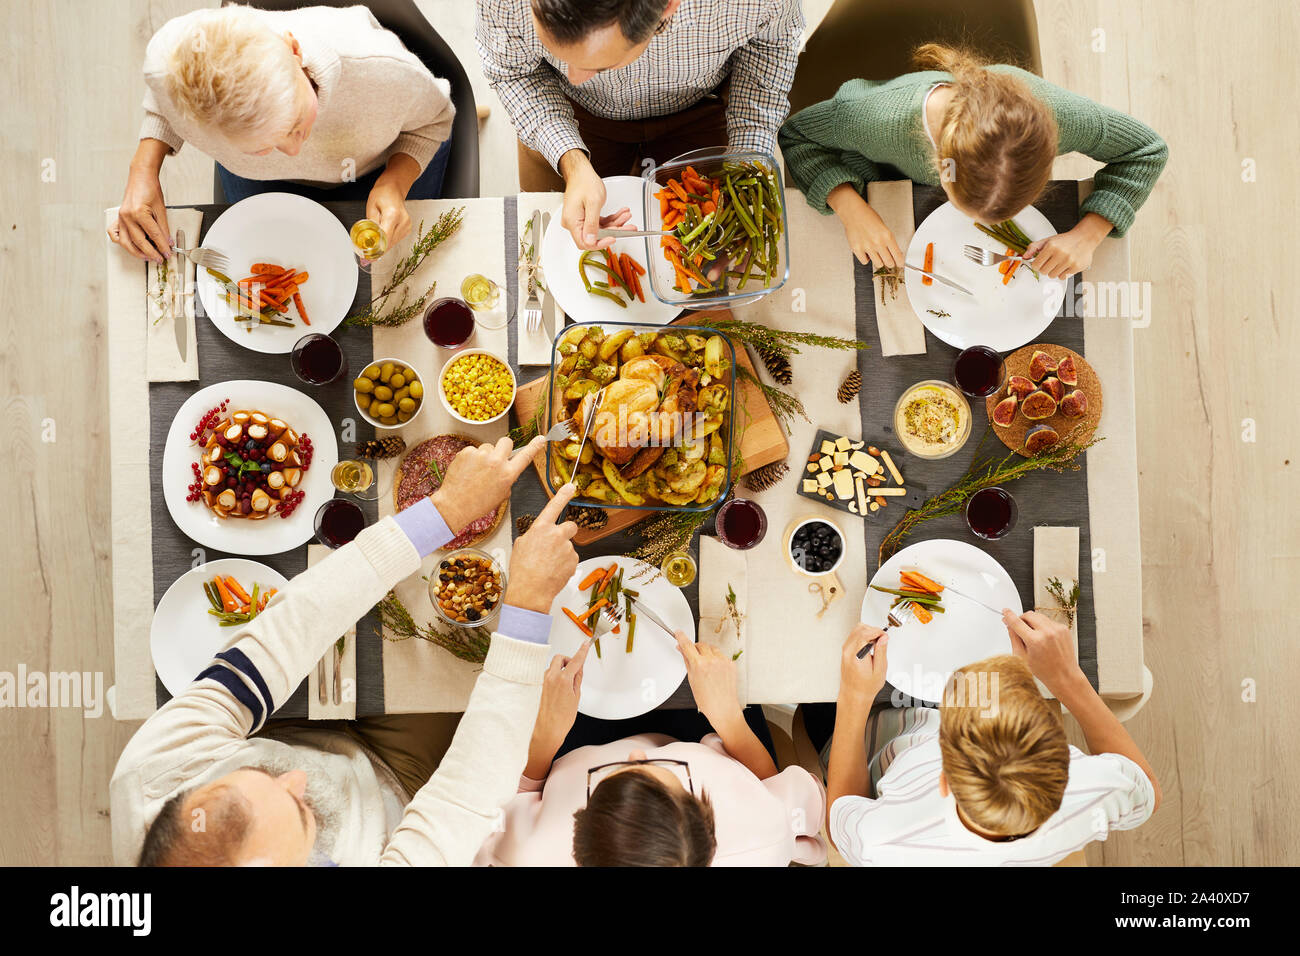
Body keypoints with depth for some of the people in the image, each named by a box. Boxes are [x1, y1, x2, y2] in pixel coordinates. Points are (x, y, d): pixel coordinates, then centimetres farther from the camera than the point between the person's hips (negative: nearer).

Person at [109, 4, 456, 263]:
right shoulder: (168, 65, -40)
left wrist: (394, 184, -41)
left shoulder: (378, 69, -48)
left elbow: (432, 118, -22)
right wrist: (143, 169, -26)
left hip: (381, 162, -1)